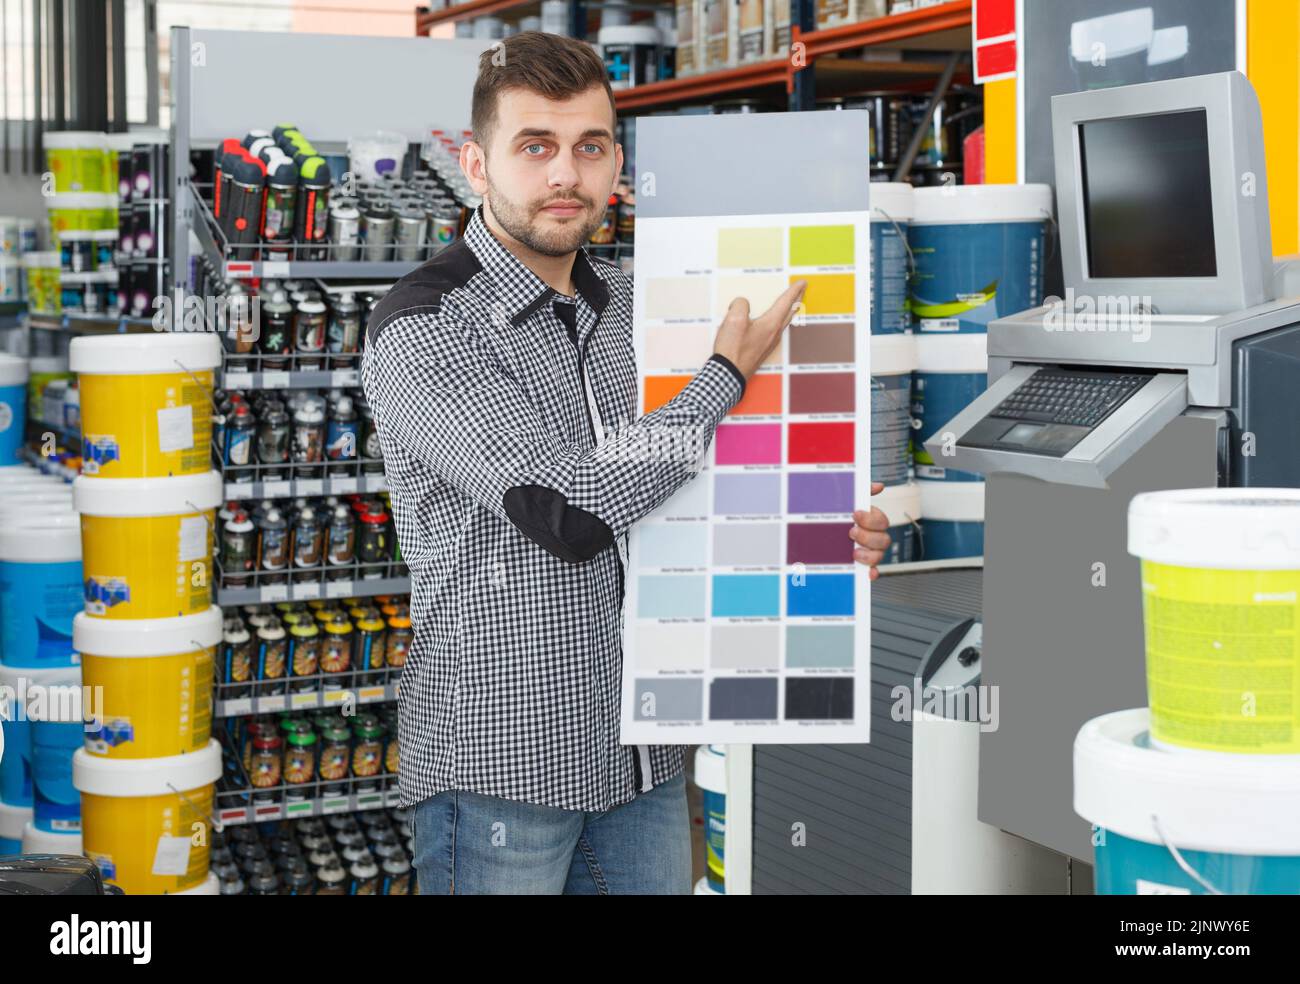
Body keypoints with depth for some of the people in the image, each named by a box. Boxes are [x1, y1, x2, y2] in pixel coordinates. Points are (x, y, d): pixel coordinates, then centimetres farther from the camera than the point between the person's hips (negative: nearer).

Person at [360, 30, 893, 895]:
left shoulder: (632, 307, 9)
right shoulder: (422, 332, -15)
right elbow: (571, 512, -24)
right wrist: (729, 377, -14)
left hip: (642, 756, 7)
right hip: (501, 766, -6)